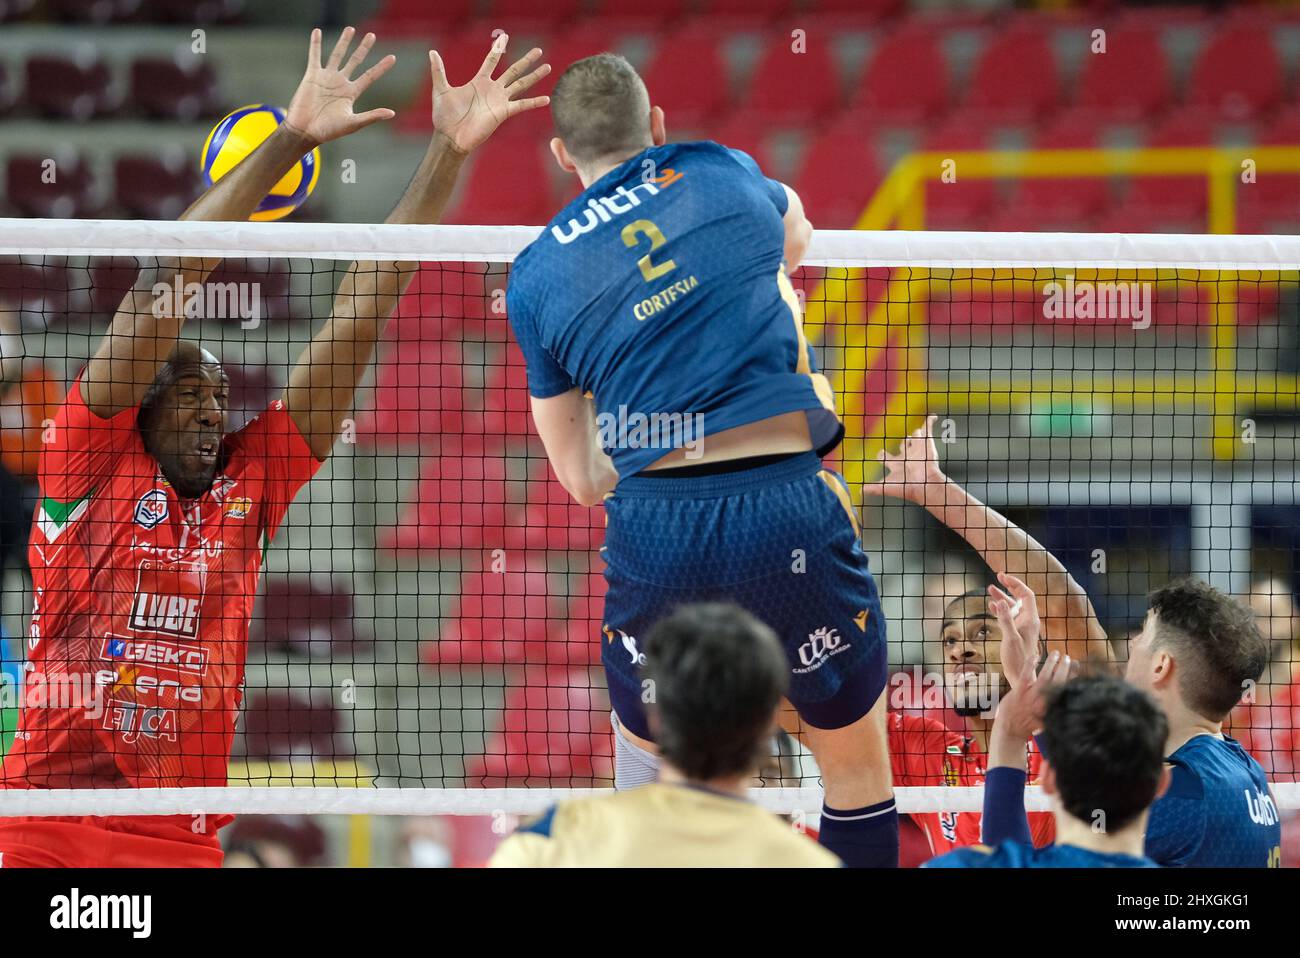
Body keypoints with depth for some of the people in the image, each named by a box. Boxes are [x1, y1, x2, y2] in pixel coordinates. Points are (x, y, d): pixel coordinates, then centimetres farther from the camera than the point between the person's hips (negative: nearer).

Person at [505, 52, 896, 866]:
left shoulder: (537, 274, 12)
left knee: (645, 758, 23)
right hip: (789, 506, -1)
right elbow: (797, 234, 38)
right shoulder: (723, 174, 11)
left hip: (653, 525, 1)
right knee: (857, 762, 13)